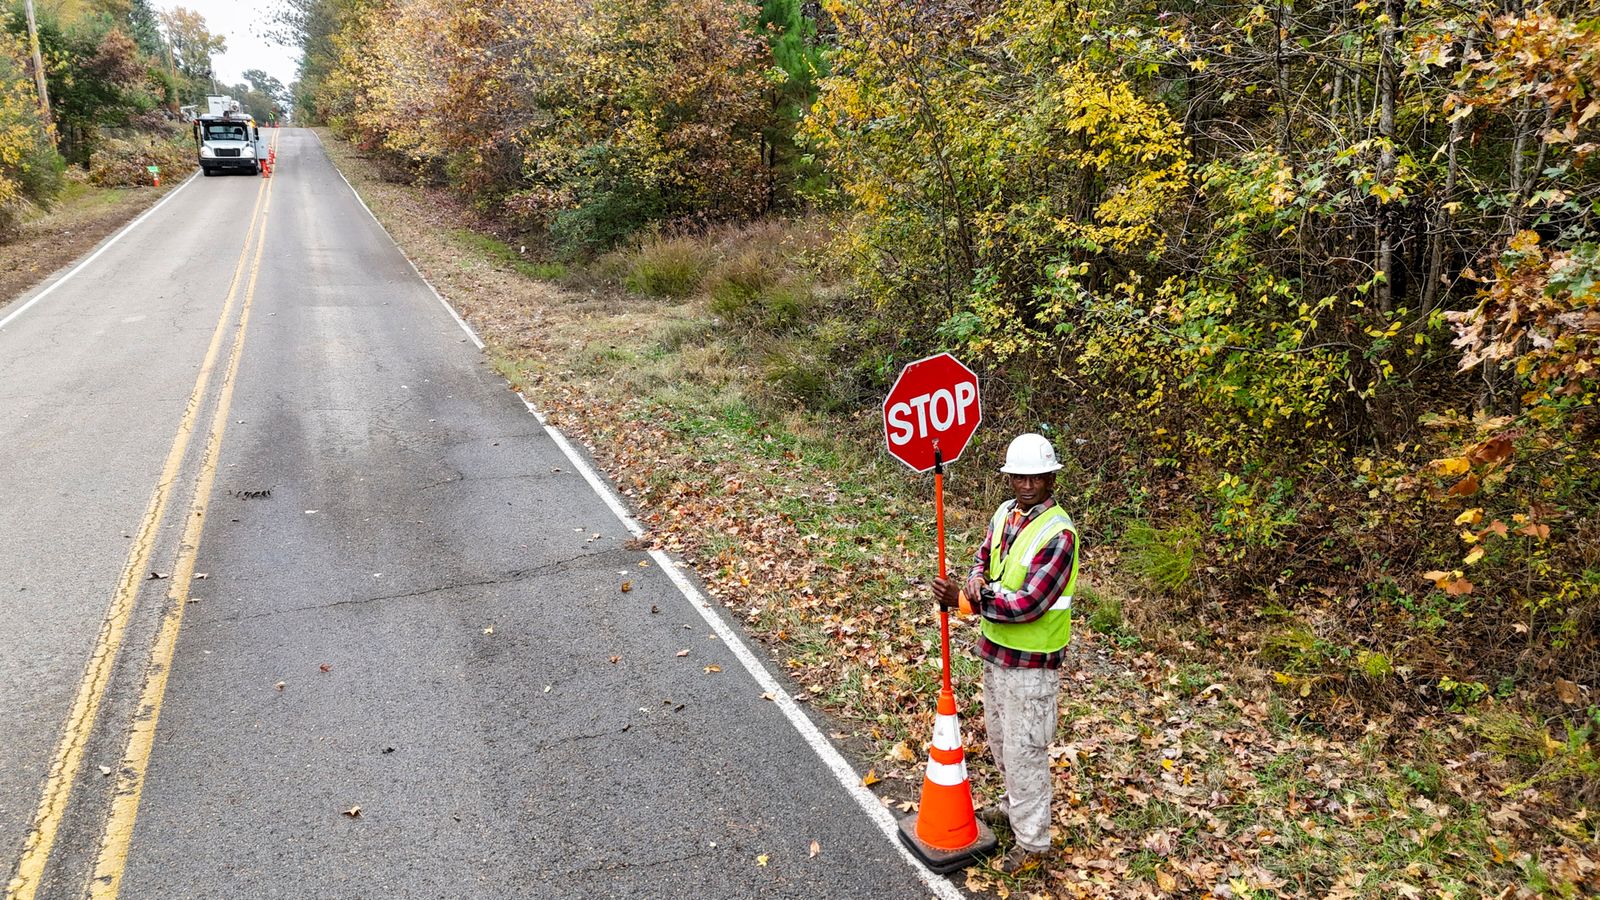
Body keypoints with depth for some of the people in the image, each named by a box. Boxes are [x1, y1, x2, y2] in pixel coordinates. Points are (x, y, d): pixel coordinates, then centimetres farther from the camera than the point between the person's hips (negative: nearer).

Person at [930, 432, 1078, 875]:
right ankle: (1015, 803, 48)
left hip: (1031, 660, -8)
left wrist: (966, 601, -28)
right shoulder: (1005, 512, 0)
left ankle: (1032, 841, 21)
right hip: (996, 649, 8)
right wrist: (976, 580, -12)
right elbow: (984, 557, 12)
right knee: (999, 735, 25)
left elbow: (1027, 605, -28)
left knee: (1024, 749, 4)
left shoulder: (1058, 534, -24)